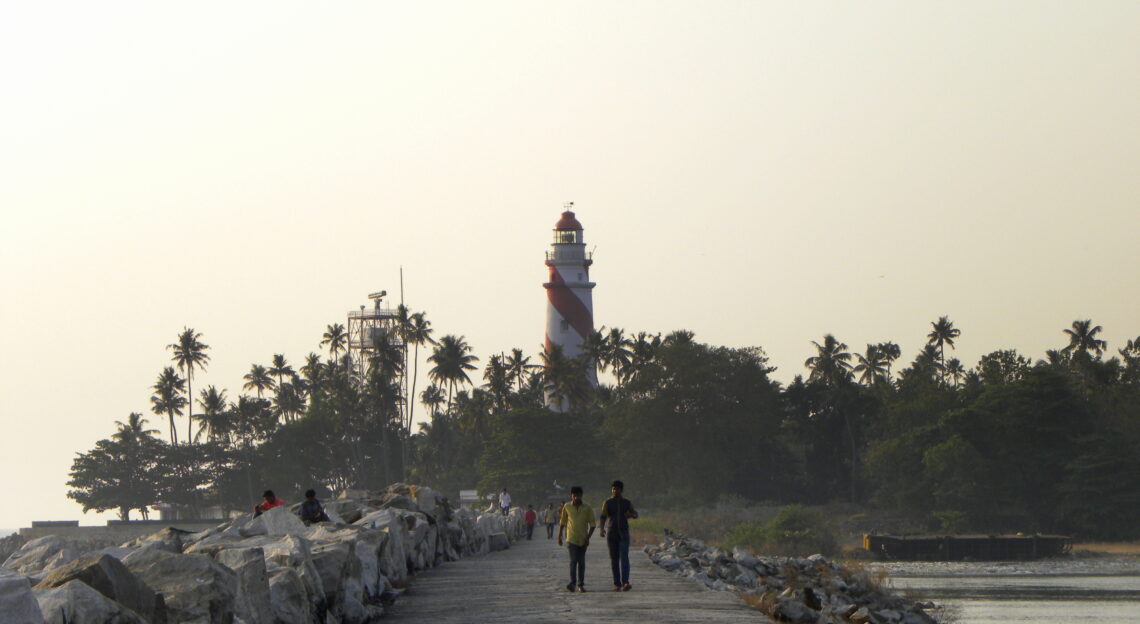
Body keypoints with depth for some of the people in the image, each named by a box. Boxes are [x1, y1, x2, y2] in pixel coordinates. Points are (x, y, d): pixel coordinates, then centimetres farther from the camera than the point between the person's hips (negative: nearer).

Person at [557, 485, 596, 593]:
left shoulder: (587, 508, 0)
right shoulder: (567, 507, 2)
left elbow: (593, 524, 1)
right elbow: (562, 522, 13)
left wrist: (588, 537, -10)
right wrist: (559, 536, 10)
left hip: (583, 540, 1)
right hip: (571, 539, -1)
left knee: (581, 562, 8)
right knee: (573, 560, -15)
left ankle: (581, 584, 15)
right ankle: (572, 583, -23)